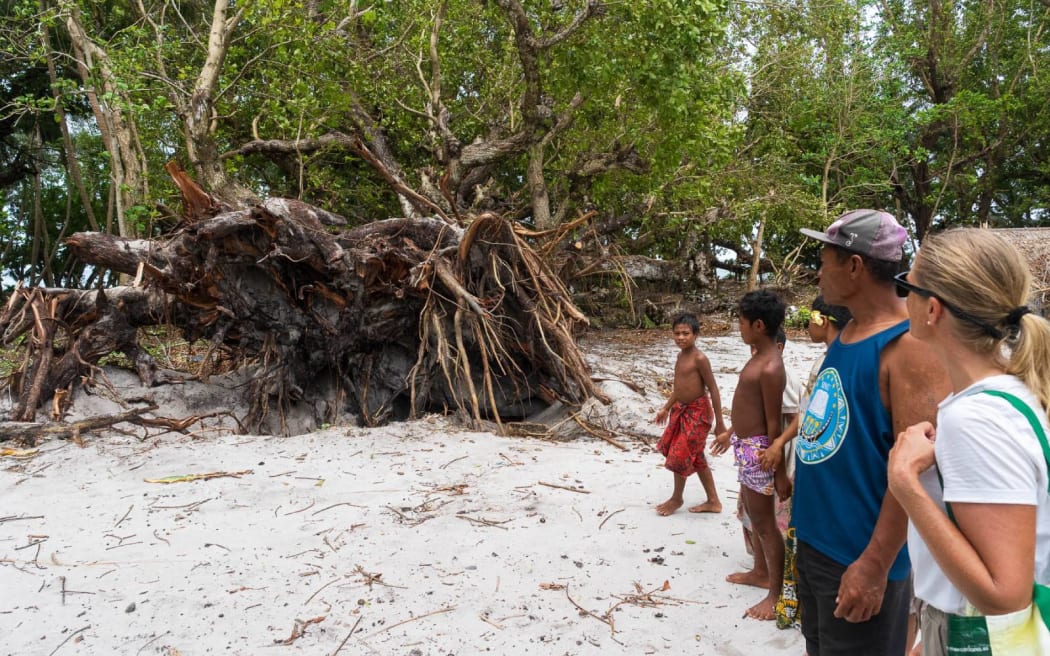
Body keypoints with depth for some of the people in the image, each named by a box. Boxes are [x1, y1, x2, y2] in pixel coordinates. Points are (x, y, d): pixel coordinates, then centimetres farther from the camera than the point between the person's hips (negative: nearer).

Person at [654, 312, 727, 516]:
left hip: (697, 412, -9)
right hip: (681, 410, 9)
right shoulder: (681, 356, 7)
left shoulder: (699, 358, -19)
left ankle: (677, 498, 23)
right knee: (696, 457, 15)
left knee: (680, 456, 1)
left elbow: (713, 389, -17)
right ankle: (713, 501, 26)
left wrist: (719, 421, -16)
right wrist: (666, 408, 24)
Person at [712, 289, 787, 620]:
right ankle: (761, 572, 41)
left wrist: (775, 467, -17)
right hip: (745, 446, 10)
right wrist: (731, 431, 27)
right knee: (751, 512, 24)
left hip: (757, 449, -10)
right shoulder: (759, 356, 6)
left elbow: (774, 423, -22)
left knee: (765, 523, 1)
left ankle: (775, 594, 14)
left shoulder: (770, 368, -25)